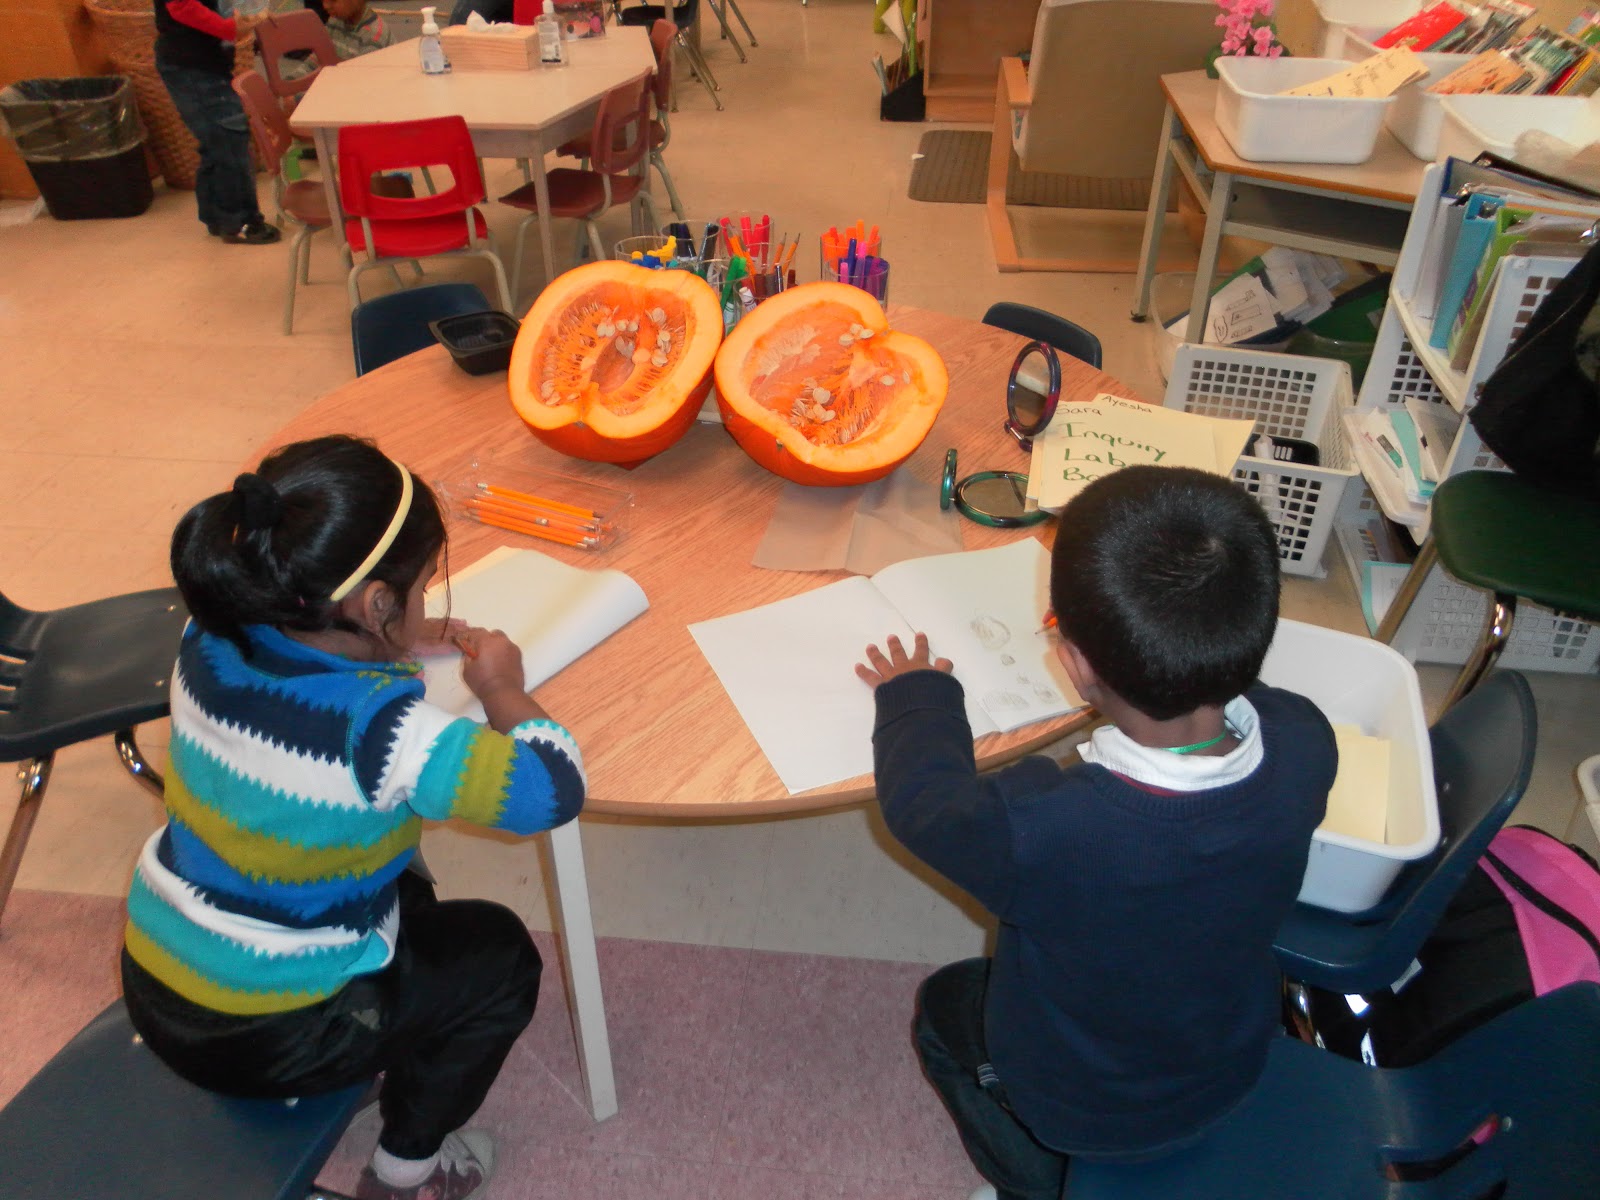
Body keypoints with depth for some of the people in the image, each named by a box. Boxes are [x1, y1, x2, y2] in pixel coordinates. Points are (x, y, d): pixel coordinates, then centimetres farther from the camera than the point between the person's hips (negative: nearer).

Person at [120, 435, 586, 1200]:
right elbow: (553, 788, -29)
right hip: (264, 1037, -7)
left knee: (400, 895, 28)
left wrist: (412, 641, -1)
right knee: (499, 952, 14)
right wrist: (503, 690, -12)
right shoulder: (375, 728, -33)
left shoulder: (210, 641, -11)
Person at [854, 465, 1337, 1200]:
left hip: (1080, 1107, -4)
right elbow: (1230, 685, -5)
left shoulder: (1039, 831, -43)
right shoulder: (1304, 744, -31)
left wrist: (918, 693, -3)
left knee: (943, 1003, 26)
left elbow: (922, 800, -20)